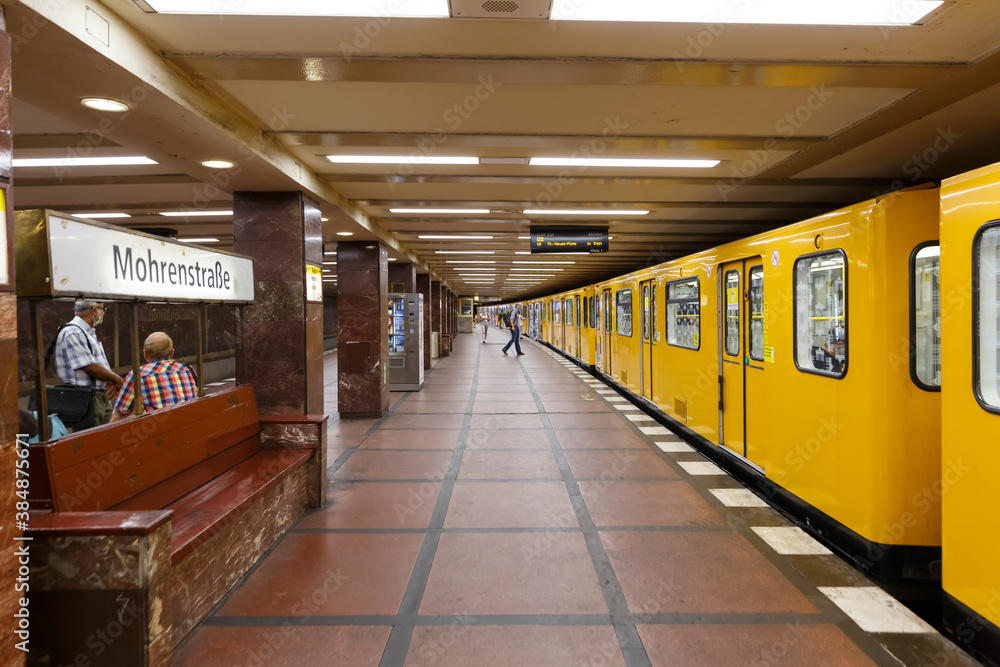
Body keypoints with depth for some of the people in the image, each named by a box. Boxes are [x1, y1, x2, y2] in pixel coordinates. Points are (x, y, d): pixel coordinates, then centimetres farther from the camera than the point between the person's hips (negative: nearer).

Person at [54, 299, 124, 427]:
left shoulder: (90, 332, 17)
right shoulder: (72, 333, -15)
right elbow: (90, 367, -20)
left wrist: (113, 383, -2)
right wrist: (117, 379, -8)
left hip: (103, 398, 10)